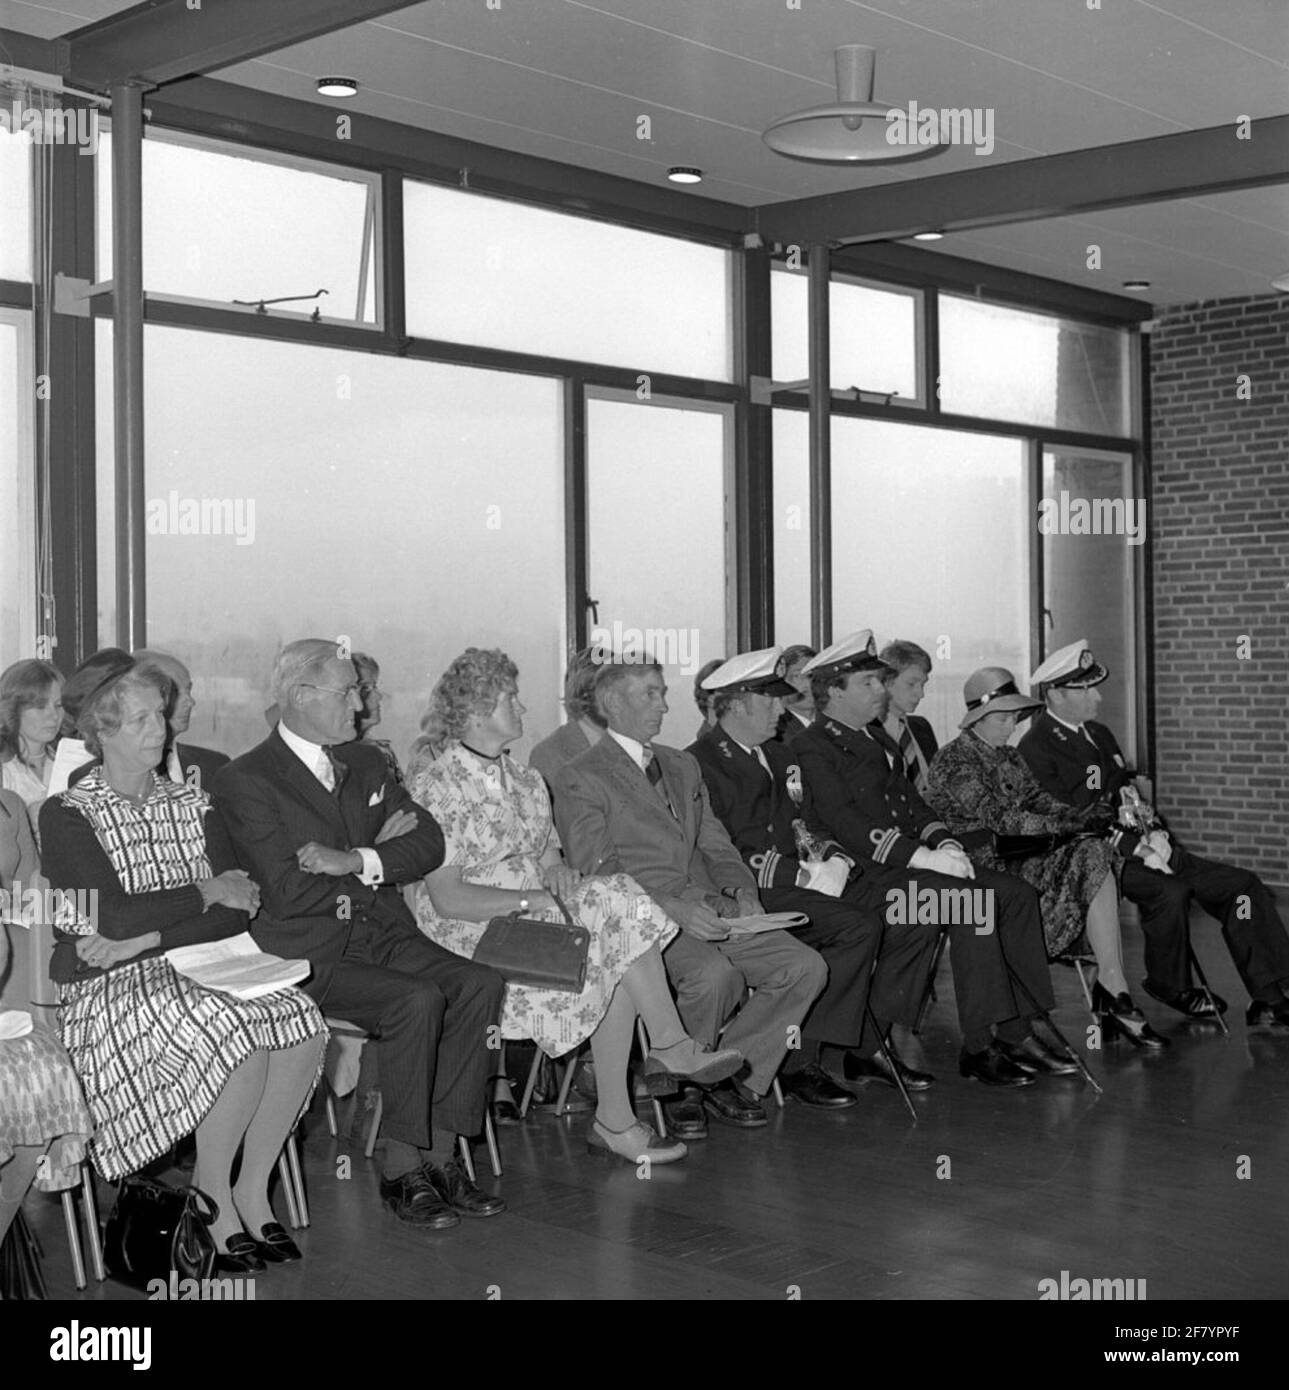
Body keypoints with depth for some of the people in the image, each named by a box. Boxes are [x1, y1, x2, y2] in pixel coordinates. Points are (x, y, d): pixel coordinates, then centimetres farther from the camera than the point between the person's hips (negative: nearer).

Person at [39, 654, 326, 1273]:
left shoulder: (191, 802, 14)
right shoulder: (67, 815, 0)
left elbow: (243, 906, 1)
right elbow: (113, 916, -14)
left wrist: (147, 937, -13)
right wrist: (206, 894, -6)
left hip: (197, 967, 5)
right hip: (112, 989, -5)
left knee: (300, 1022, -24)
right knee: (238, 1034, -31)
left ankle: (252, 1189, -9)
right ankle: (212, 1198, -11)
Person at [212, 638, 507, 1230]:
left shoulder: (364, 762, 17)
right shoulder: (245, 780, -5)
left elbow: (428, 844, 8)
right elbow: (287, 891, -14)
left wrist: (356, 861, -11)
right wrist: (381, 852, -5)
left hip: (383, 933, 6)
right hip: (307, 950, -6)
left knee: (478, 984, -18)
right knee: (416, 1001, -29)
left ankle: (441, 1158, -14)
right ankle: (401, 1171, -15)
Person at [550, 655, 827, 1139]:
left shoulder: (682, 766, 23)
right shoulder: (580, 779, -2)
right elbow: (597, 879, -11)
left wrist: (742, 892, 0)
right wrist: (673, 908, -22)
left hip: (712, 912, 7)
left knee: (807, 967, -12)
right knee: (716, 974, -34)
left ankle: (730, 1077, -1)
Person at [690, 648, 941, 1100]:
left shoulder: (777, 756, 23)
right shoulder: (701, 763, -7)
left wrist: (832, 859, 0)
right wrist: (800, 873, -19)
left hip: (799, 880, 9)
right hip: (750, 893, -9)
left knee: (915, 922, -4)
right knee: (857, 927, -30)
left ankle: (867, 1048, 3)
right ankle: (800, 1064, -22)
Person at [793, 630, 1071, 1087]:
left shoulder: (875, 736, 22)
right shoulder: (813, 748, -9)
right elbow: (847, 826, -18)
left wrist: (943, 841, 2)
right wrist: (922, 856, -22)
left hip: (912, 857, 9)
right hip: (867, 872, -9)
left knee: (1017, 895, -4)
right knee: (973, 905, -28)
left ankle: (1017, 1032, -4)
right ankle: (978, 1048, -22)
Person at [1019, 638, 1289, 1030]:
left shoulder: (1100, 734, 19)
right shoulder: (1035, 749, -10)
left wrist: (1154, 835, 1)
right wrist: (1137, 847, -21)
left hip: (1139, 847, 9)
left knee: (1243, 885, -4)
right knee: (1169, 891, -35)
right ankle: (1170, 987, -10)